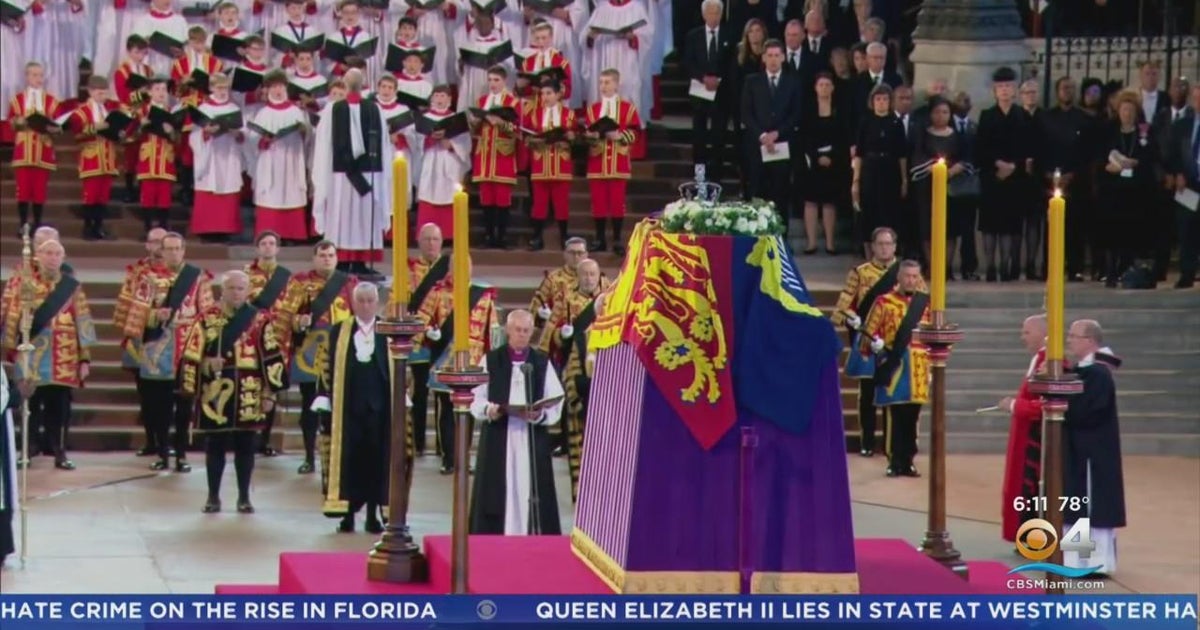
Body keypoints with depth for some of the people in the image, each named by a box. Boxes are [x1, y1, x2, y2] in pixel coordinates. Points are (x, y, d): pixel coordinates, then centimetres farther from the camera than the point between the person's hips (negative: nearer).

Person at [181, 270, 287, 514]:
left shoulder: (260, 320, 2)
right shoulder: (207, 319, 2)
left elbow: (272, 358, 3)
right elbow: (192, 356, 3)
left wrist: (269, 392, -1)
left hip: (248, 396, 0)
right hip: (215, 395, 0)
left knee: (245, 447, 5)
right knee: (215, 446, 5)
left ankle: (244, 497, 14)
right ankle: (213, 496, 14)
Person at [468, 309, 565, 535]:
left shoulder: (543, 362, 9)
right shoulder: (490, 360, 7)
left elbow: (556, 404, 3)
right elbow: (475, 397, 4)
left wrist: (540, 415, -16)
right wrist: (488, 410, -16)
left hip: (532, 439, 1)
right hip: (498, 439, -1)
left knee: (530, 490, -4)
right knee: (498, 492, -4)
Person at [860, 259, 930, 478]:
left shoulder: (926, 303, 10)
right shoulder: (884, 302, 0)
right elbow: (869, 332, 0)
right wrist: (876, 345, -18)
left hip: (917, 369, 3)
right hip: (893, 367, -3)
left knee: (912, 417, 6)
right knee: (895, 416, -5)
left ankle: (908, 462, 13)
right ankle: (895, 463, 1)